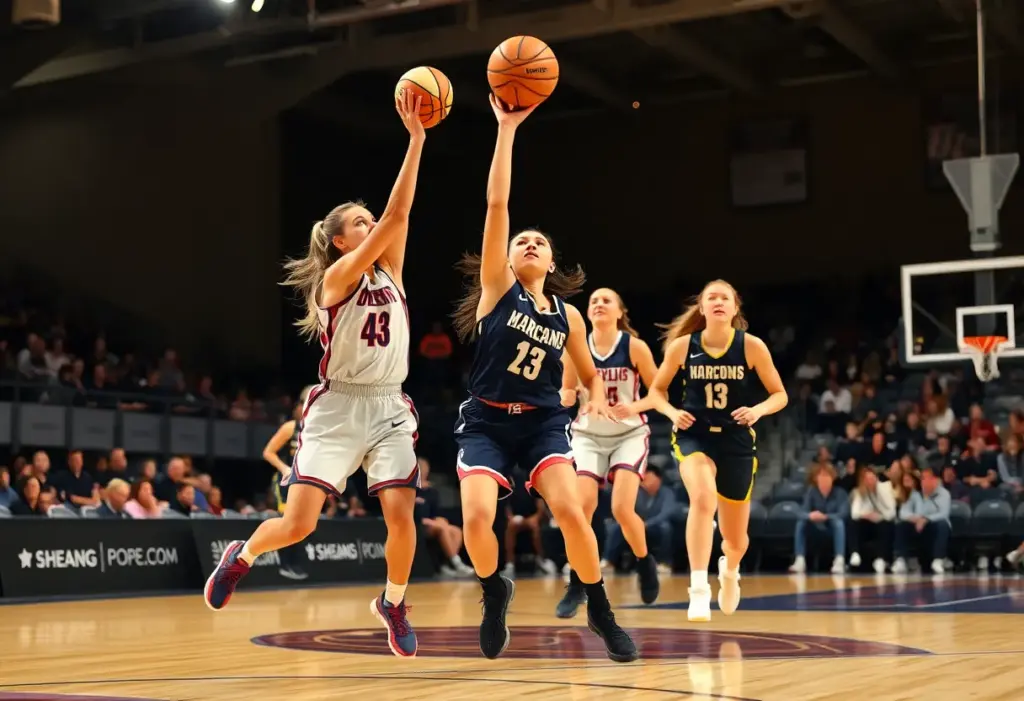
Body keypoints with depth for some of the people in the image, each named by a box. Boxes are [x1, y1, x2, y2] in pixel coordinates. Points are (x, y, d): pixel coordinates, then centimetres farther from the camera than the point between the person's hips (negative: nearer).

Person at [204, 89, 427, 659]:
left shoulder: (390, 272, 10)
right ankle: (242, 556, 24)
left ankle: (394, 603, 16)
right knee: (298, 523, -9)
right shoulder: (335, 278, -6)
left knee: (401, 514, -11)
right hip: (338, 408, -4)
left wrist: (419, 138, -12)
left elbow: (400, 215, -3)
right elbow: (392, 217, -16)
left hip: (389, 408, 5)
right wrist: (414, 137, -19)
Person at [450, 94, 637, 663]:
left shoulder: (567, 315, 8)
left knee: (571, 511, -21)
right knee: (477, 519, -22)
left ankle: (600, 611, 1)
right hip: (485, 421, -1)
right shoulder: (497, 289, -1)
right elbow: (496, 203, -10)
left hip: (542, 421, 2)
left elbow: (590, 375, 21)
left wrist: (597, 398, -3)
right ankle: (495, 593, 11)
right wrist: (506, 130, -14)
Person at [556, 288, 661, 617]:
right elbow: (567, 392, 5)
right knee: (582, 506, -15)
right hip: (588, 436, 2)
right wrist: (566, 397, -18)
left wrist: (634, 407, -23)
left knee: (622, 509, -15)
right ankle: (576, 585, 1)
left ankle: (645, 562, 16)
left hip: (629, 435, -2)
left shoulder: (634, 346, -12)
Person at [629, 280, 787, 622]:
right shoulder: (682, 345, -6)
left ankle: (729, 570, 48)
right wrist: (672, 412, -12)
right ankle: (699, 589, -31)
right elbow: (657, 390, 8)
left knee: (735, 539, 10)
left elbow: (780, 395, 1)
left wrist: (758, 410, -19)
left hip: (736, 441, 1)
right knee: (703, 497, -35)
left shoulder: (752, 346, -7)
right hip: (694, 436, -1)